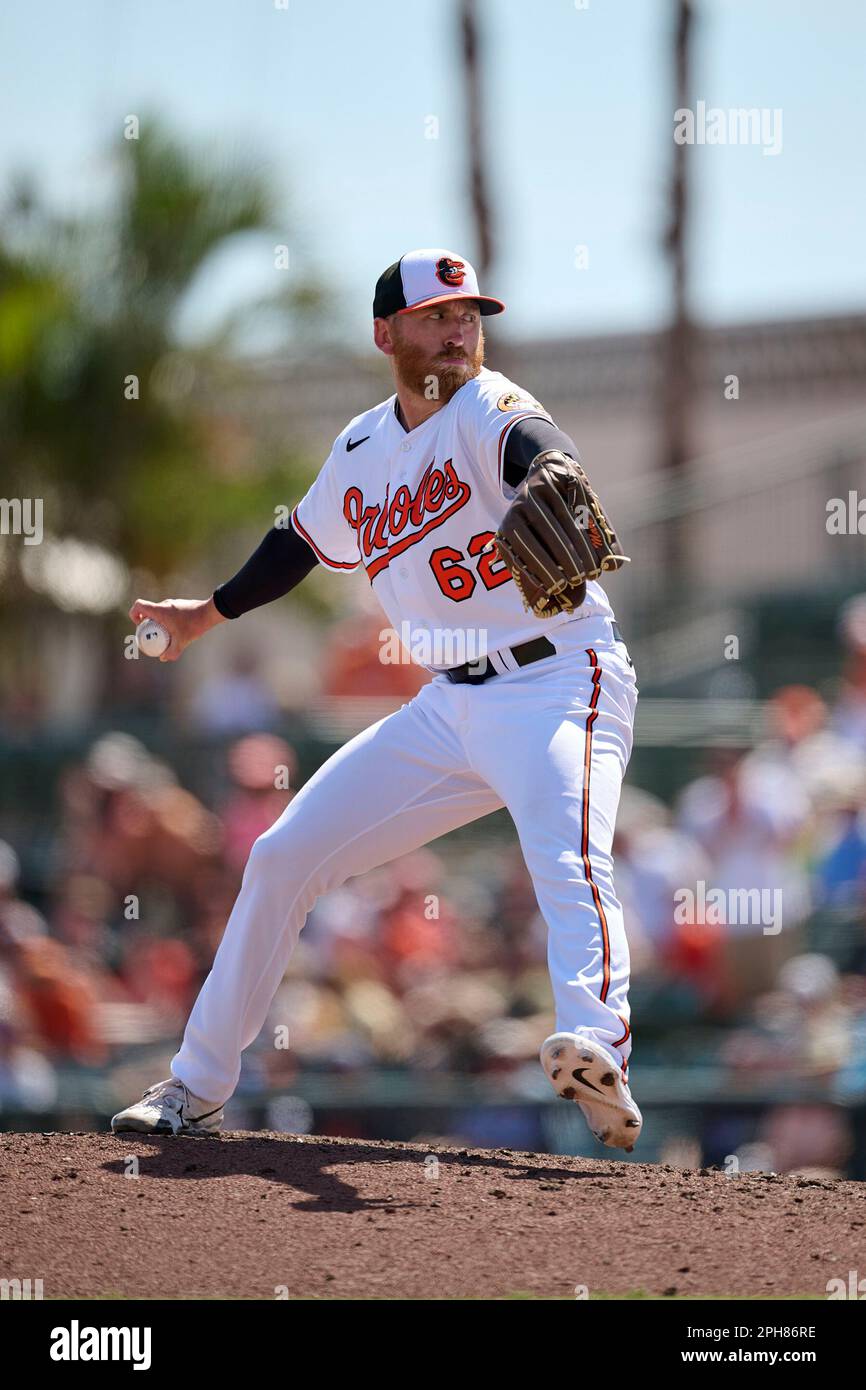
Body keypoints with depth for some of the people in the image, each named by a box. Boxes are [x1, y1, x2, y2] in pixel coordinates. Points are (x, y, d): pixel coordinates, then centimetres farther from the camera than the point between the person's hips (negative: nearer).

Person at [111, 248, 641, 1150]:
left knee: (565, 858, -35)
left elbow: (541, 457, -37)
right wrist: (212, 612, 41)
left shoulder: (491, 415, -12)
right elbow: (307, 540, 29)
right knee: (282, 857, 7)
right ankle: (197, 1088, 19)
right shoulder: (361, 451, 8)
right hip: (450, 705, 7)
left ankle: (597, 1053, -55)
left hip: (558, 684, -7)